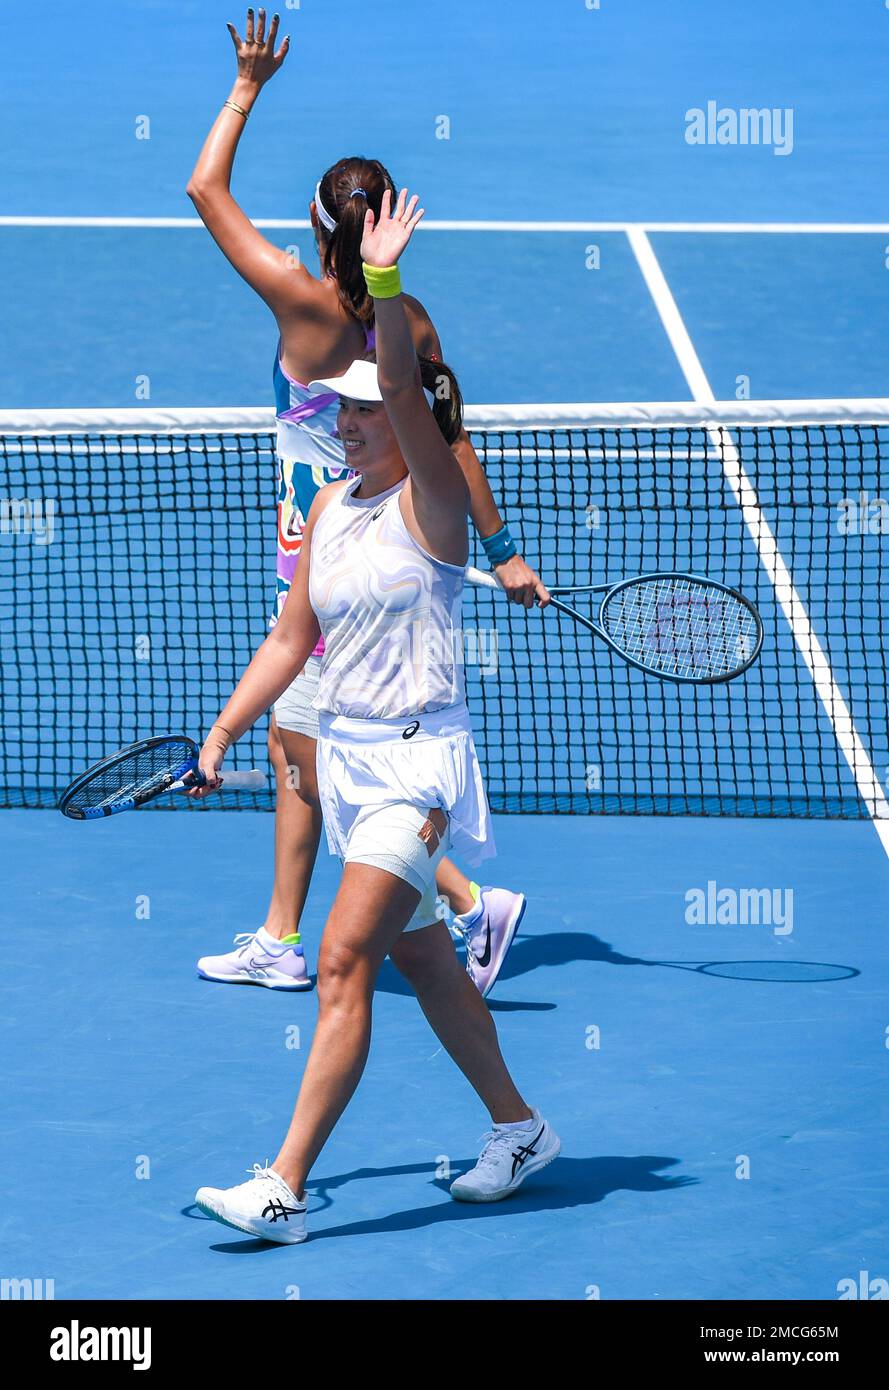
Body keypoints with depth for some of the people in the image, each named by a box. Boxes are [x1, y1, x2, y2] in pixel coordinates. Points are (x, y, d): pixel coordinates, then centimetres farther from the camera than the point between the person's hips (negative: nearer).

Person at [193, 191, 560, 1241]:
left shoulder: (430, 500, -10)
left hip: (418, 760, -8)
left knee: (343, 966, -14)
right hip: (345, 753, 8)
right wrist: (224, 732, 11)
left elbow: (402, 386, -27)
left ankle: (283, 1190, -17)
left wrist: (385, 285, -37)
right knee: (421, 957, 17)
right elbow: (291, 638, 15)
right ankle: (518, 1129, 32)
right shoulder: (330, 507, 10)